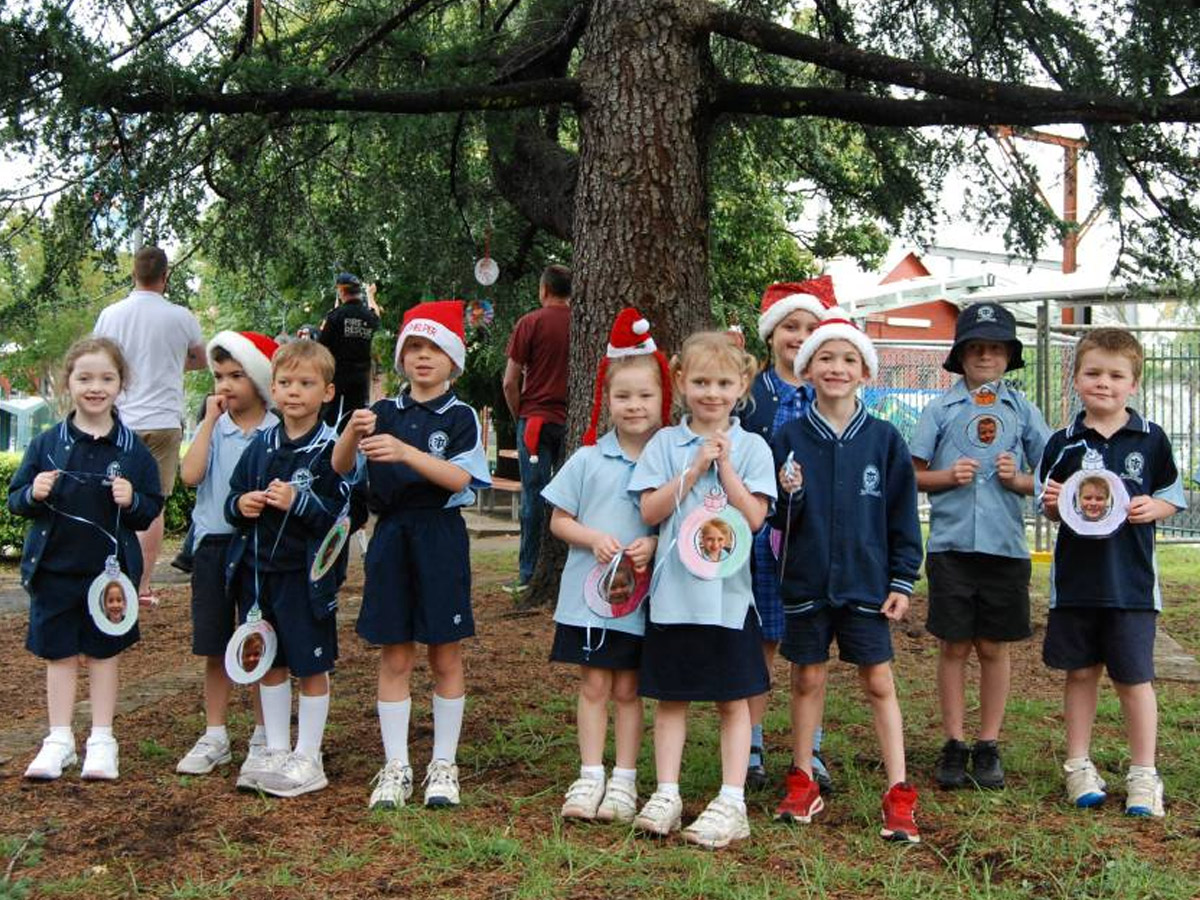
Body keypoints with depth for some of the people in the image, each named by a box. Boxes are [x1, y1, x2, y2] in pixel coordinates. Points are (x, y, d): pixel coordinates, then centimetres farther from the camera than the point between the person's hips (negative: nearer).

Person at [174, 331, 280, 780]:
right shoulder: (211, 428, 4)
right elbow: (190, 475, -12)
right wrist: (210, 419, -10)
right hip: (213, 544, 3)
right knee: (214, 648, 10)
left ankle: (263, 738, 18)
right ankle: (214, 737, 20)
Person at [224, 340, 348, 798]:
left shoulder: (332, 449, -10)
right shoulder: (260, 446, 7)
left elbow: (344, 515, -17)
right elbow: (232, 498, 15)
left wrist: (298, 502, -26)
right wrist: (240, 505, -7)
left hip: (307, 574, -5)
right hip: (257, 570, 6)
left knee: (311, 665, 4)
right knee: (269, 663, 14)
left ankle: (307, 757, 16)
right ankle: (276, 751, 27)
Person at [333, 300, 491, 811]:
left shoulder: (461, 417, -2)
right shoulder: (384, 413, 7)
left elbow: (459, 478, -16)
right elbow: (340, 467, -3)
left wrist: (405, 453, -29)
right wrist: (352, 432, -24)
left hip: (440, 537, -2)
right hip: (391, 535, 2)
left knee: (446, 655, 5)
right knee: (394, 656, 6)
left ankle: (443, 766, 16)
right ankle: (395, 768, 14)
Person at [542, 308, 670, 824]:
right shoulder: (588, 458, 0)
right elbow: (558, 520, 4)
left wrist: (654, 544, -17)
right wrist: (594, 538, -13)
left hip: (643, 594, 0)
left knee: (628, 689, 9)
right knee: (594, 685, 6)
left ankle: (624, 781, 18)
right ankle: (589, 776, 15)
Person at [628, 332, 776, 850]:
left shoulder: (751, 447, 0)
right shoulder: (665, 444, 3)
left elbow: (754, 516, -8)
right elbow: (650, 511, -6)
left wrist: (725, 466, -13)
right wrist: (696, 468, -12)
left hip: (727, 591, -1)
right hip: (673, 590, 2)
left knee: (733, 700, 5)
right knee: (670, 697, 8)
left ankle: (731, 803, 10)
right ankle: (666, 796, 15)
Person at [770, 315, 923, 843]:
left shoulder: (883, 439, -2)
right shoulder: (790, 439, -1)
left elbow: (903, 516, 2)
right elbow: (779, 521, 1)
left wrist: (902, 581, -1)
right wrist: (789, 496, -20)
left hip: (866, 582, -1)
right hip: (806, 582, 1)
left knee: (879, 682, 3)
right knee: (807, 678, 11)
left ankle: (898, 795, 9)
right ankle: (802, 783, 24)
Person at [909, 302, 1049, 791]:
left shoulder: (1023, 410, 6)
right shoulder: (940, 408, 4)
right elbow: (914, 474, 6)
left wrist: (1018, 479, -10)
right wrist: (948, 476, -12)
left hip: (1005, 545, 1)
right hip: (950, 543, -1)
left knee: (994, 648, 8)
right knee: (953, 646, 5)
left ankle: (988, 746, 19)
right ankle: (954, 745, 15)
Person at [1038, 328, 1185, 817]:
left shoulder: (1151, 440, 1)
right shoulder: (1063, 443, 3)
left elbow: (1173, 496, 7)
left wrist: (1152, 508, -13)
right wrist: (1051, 504, -12)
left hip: (1131, 580, -1)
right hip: (1075, 579, 2)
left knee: (1134, 677, 3)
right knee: (1080, 672, 11)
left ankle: (1143, 774, 16)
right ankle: (1079, 766, 23)